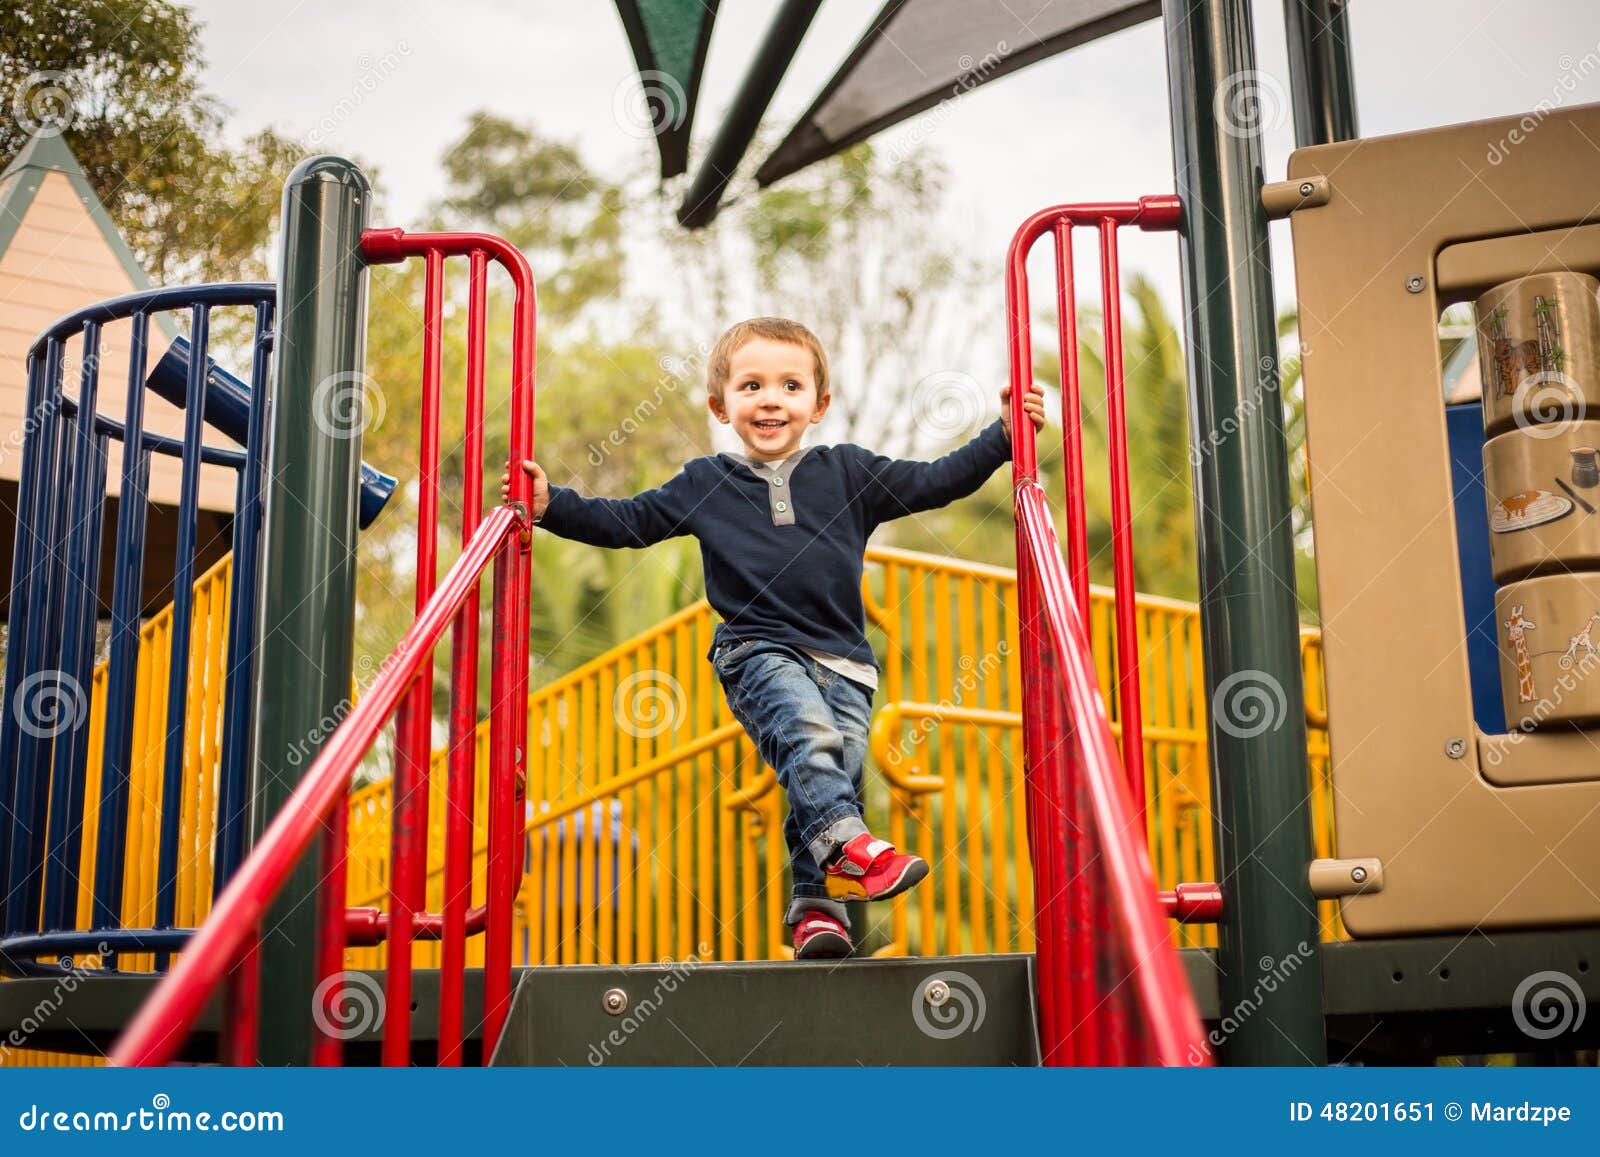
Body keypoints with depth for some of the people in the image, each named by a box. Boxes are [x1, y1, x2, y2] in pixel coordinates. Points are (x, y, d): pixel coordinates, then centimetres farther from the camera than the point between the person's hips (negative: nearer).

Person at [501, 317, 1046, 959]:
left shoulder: (849, 473, 11)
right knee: (807, 731, -32)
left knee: (837, 769, -13)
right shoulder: (704, 484, 11)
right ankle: (846, 844, -38)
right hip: (757, 651, -2)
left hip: (841, 661, 2)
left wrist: (1002, 437, 6)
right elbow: (627, 521, 17)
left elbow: (933, 483, 13)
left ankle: (816, 906, -5)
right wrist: (552, 504, 7)